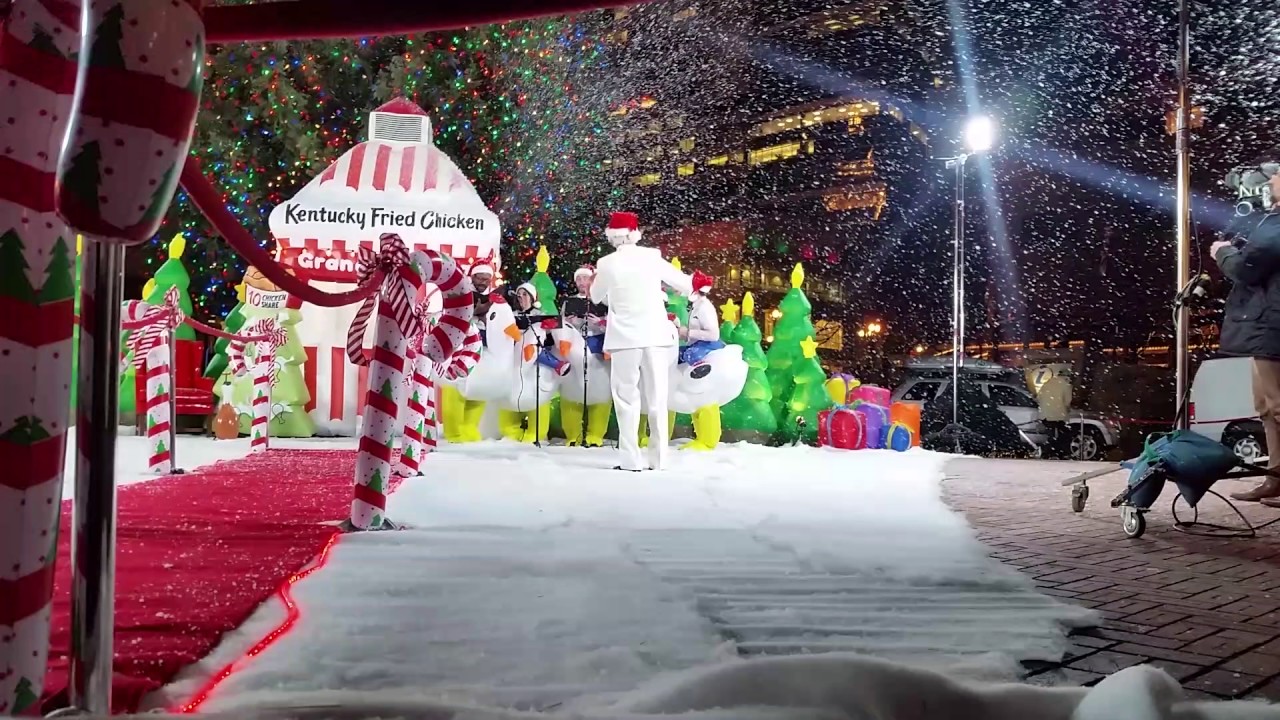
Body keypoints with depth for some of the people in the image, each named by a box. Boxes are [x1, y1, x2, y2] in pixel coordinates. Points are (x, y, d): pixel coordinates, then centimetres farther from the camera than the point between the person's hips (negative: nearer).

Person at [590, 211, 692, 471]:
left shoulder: (607, 264, -5)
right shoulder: (652, 257, -1)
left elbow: (596, 297, 12)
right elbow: (686, 285, 7)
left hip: (625, 337, -2)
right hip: (656, 335, 2)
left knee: (627, 398, 3)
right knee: (657, 398, 8)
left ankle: (631, 460, -2)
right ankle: (658, 459, 10)